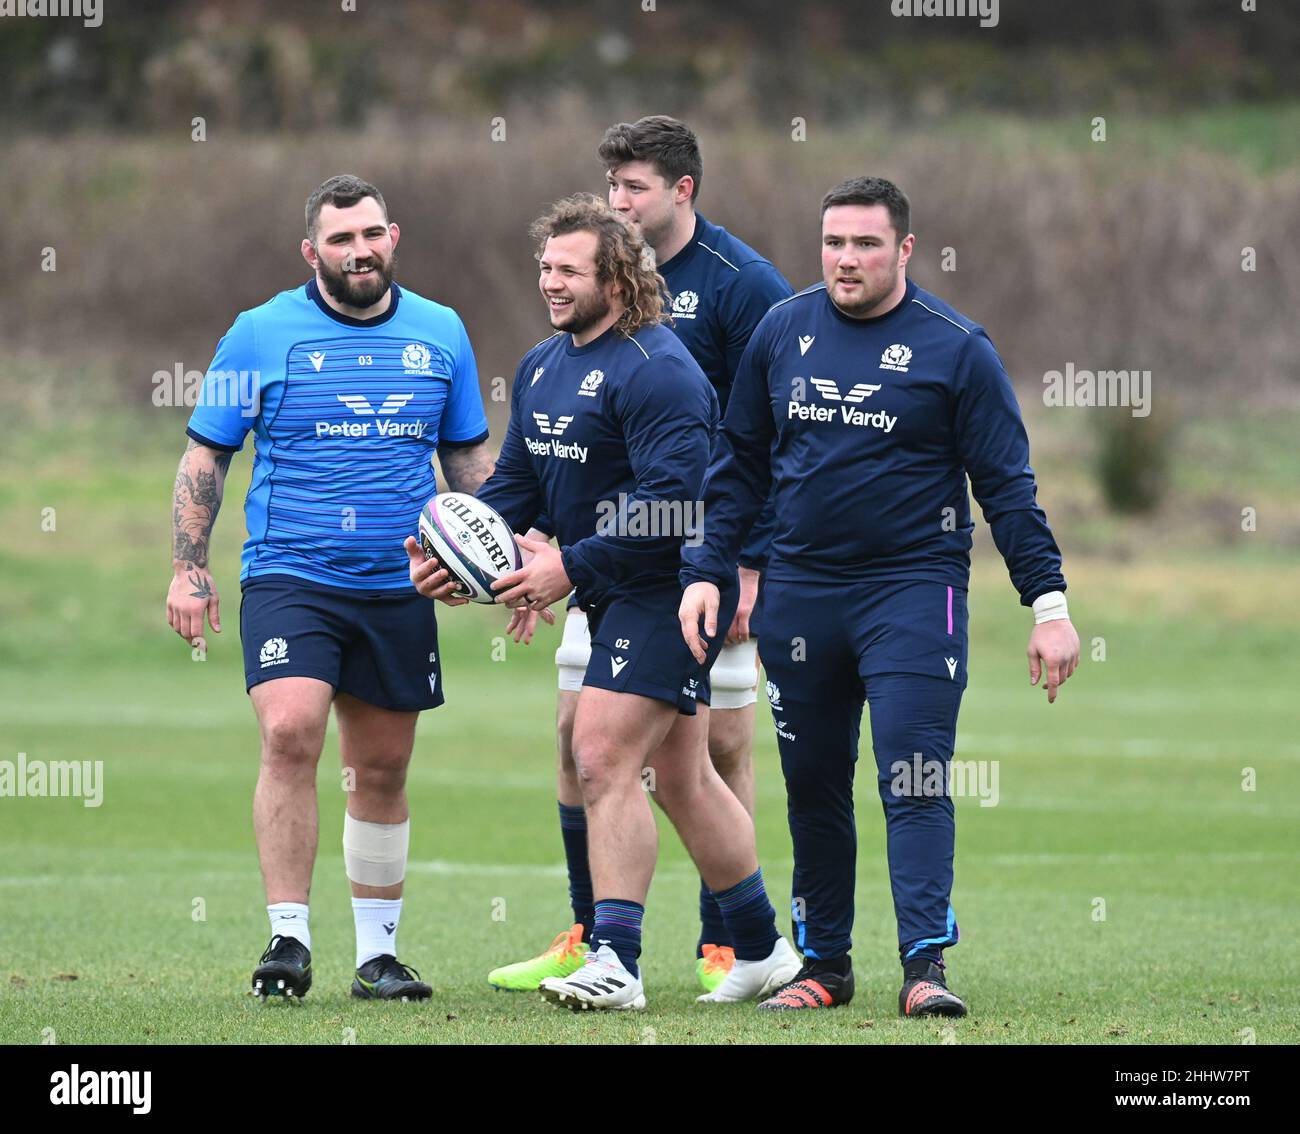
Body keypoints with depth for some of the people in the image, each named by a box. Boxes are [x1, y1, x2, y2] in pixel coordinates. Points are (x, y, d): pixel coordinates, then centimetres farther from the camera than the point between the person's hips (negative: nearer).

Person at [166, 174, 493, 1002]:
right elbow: (206, 457, 4)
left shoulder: (441, 334, 8)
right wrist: (189, 568, -4)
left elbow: (469, 459, 18)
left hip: (399, 589, 3)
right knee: (290, 736, -21)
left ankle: (379, 953, 18)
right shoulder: (262, 335, 0)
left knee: (382, 771, 8)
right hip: (289, 579, -3)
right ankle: (289, 937, -16)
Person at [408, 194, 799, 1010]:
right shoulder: (544, 366, 12)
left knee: (605, 755, -15)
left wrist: (571, 565, -25)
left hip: (671, 588, -10)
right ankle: (762, 950, 23)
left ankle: (615, 962, -14)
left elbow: (670, 505, -25)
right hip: (618, 597, 10)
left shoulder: (654, 369, -18)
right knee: (678, 776, 13)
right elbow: (516, 482, 16)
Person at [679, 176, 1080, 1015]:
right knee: (813, 785, 9)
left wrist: (1049, 602, -7)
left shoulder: (956, 348, -4)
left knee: (915, 781, -12)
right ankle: (824, 963, 19)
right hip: (800, 591, 4)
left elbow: (1007, 486, -3)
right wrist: (707, 571, 8)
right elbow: (741, 464, 15)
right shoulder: (782, 332, 7)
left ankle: (925, 965, -14)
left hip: (914, 590, -4)